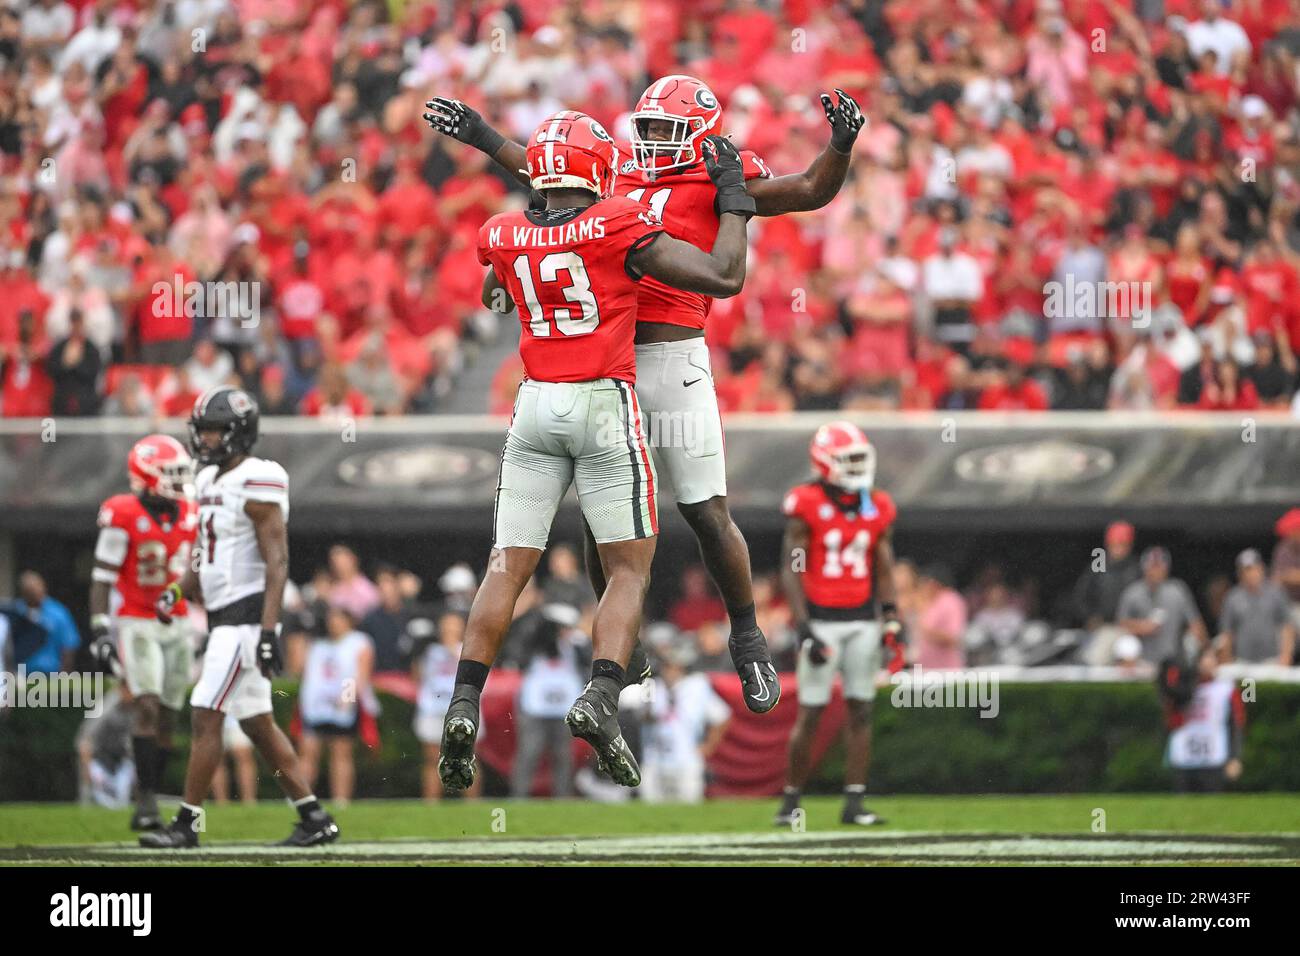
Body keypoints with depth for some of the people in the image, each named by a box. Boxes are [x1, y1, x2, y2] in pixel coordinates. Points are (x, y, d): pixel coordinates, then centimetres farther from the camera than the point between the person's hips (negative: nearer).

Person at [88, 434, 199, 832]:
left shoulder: (190, 516, 5)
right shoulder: (123, 516, -11)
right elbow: (101, 577, -8)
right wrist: (99, 628, -14)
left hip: (176, 628, 6)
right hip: (136, 626, -6)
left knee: (167, 721, 4)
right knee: (148, 706, -19)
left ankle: (145, 805, 12)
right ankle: (147, 803, -18)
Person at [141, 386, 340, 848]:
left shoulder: (256, 484, -14)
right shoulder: (212, 481, 15)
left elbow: (277, 562, -18)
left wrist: (268, 631, -24)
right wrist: (178, 590, 5)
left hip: (246, 616, -10)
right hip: (225, 619, 10)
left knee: (205, 716, -10)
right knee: (257, 723, 11)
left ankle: (187, 822, -5)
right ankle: (314, 817, 15)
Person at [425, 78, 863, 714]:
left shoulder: (718, 183, 1)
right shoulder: (622, 180, 16)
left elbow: (812, 191, -5)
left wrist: (841, 144, -21)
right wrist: (481, 137, 34)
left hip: (674, 359, -5)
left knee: (707, 514, -4)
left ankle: (748, 643, 13)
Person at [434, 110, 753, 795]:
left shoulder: (505, 237, 4)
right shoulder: (621, 227, -9)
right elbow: (726, 277, -8)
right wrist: (732, 197, 5)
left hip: (536, 405, 4)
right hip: (604, 405, -4)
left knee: (508, 566, 6)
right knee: (629, 568, 4)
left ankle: (464, 705, -7)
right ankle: (601, 698, -15)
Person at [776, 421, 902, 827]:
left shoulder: (878, 508, 6)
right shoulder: (806, 506, -8)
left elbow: (884, 571, 11)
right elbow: (792, 572, -8)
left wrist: (892, 624, 2)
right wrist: (804, 630, -14)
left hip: (863, 621, 4)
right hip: (821, 621, -4)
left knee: (860, 710, 2)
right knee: (810, 713, -4)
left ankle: (854, 804, 5)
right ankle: (791, 800, 8)